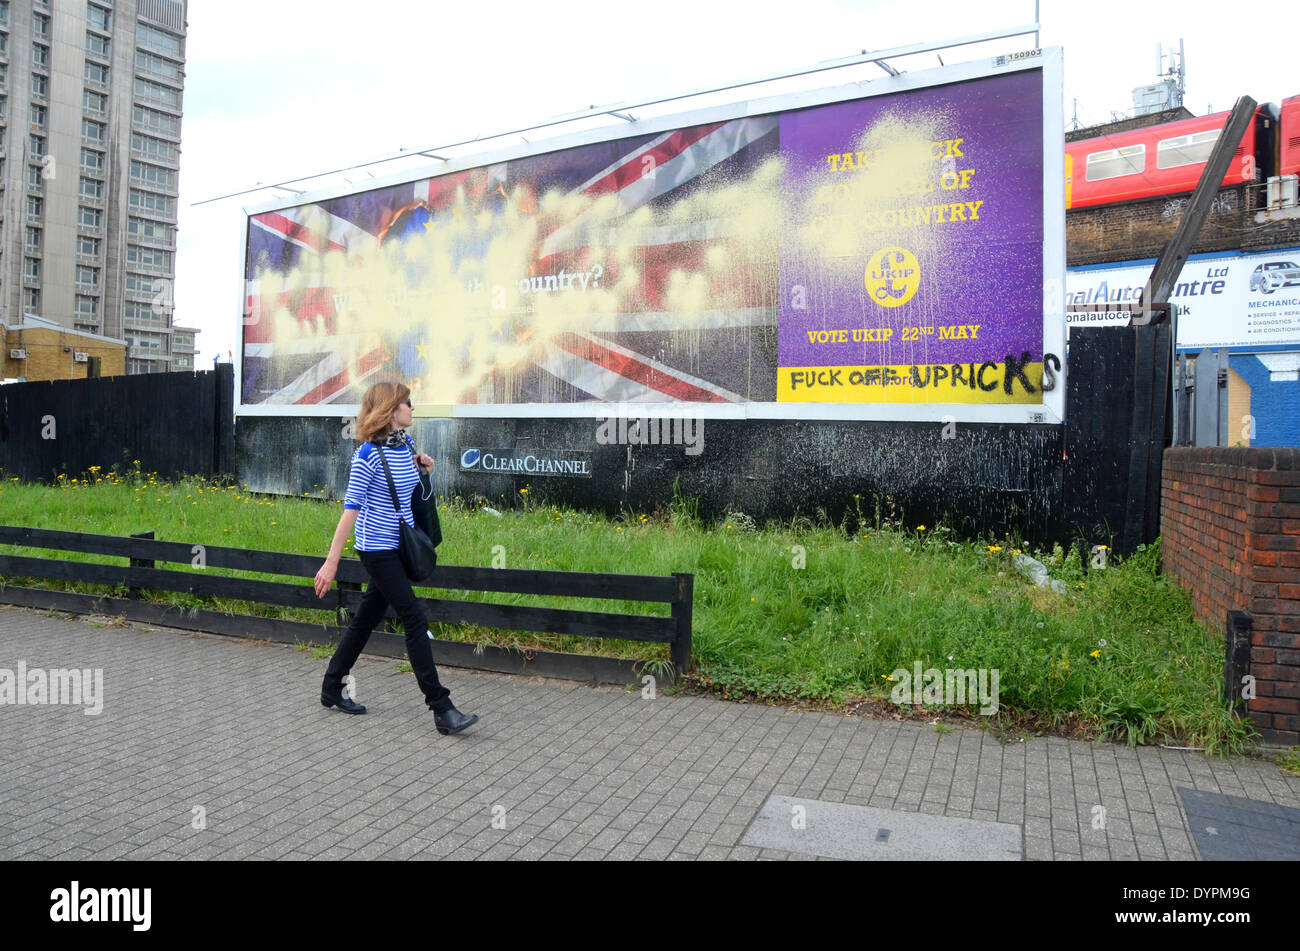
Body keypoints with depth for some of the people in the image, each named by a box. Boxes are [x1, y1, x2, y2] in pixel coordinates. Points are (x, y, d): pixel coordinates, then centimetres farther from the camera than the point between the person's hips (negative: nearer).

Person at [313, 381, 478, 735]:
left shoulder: (406, 443, 6)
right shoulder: (368, 454, -17)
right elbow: (351, 508, -17)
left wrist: (419, 467, 3)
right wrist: (331, 562, -16)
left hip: (401, 546, 8)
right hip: (377, 549, -8)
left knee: (367, 617, 17)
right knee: (415, 621, -9)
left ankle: (332, 689, 33)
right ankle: (441, 709, -5)